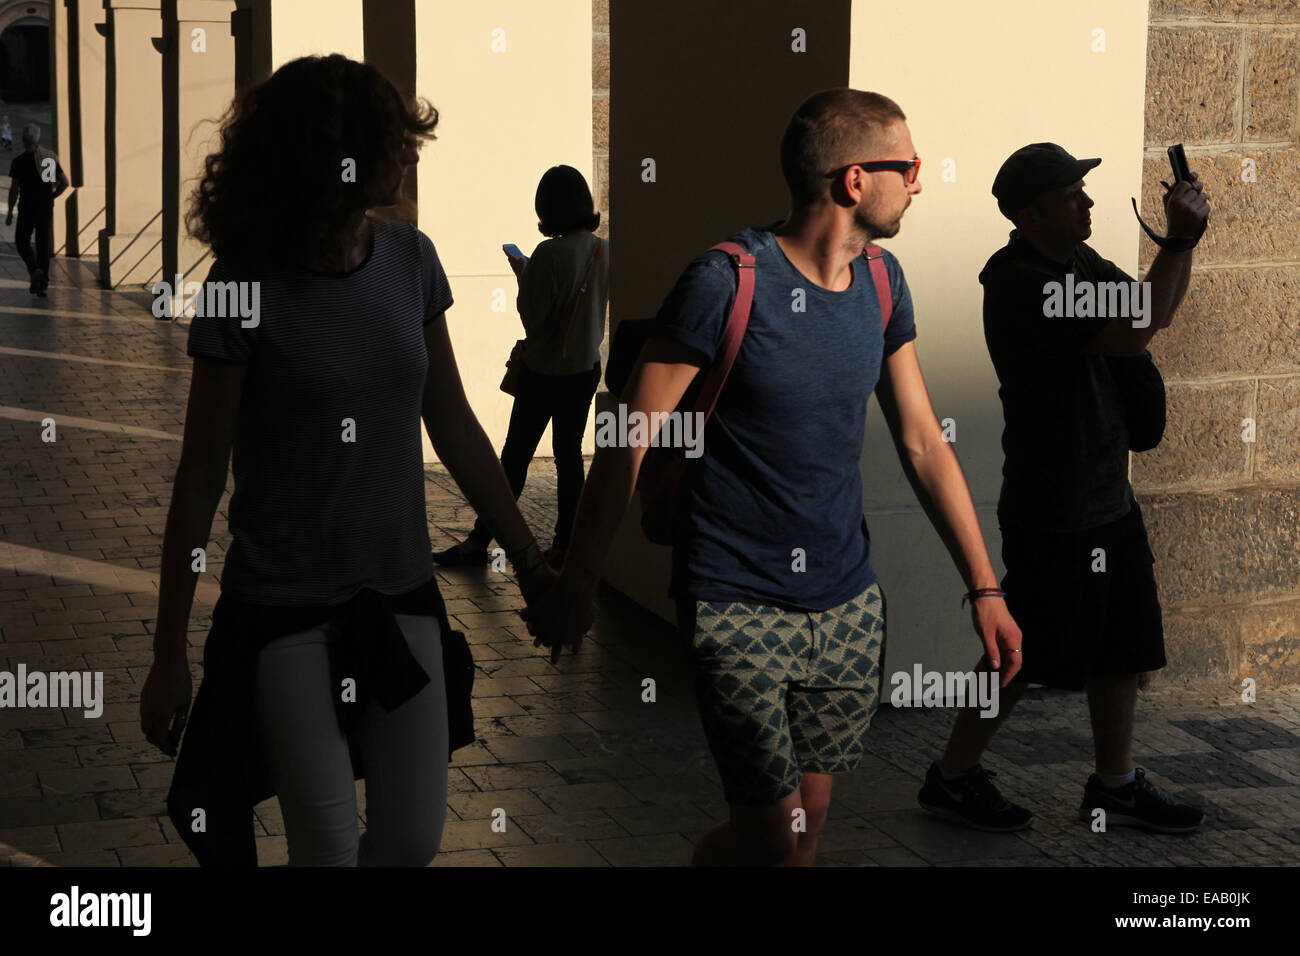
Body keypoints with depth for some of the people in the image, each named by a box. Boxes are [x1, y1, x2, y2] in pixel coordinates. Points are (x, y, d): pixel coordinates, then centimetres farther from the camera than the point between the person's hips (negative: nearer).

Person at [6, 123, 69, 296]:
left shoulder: (19, 161, -9)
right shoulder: (51, 158, 5)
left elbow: (14, 189, -9)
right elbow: (64, 182, 3)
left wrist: (10, 212, -1)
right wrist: (51, 197, 12)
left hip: (27, 208, -4)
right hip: (46, 209, 4)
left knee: (22, 242, 11)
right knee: (44, 244, 10)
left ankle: (35, 270, -14)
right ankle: (43, 284, 7)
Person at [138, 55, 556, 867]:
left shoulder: (411, 260, -1)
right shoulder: (246, 289, -14)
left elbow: (455, 428, 9)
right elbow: (200, 481, -9)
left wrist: (532, 562, 11)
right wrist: (169, 656, -6)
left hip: (402, 593, 5)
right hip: (287, 609, -4)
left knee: (416, 839, 7)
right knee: (330, 850, -1)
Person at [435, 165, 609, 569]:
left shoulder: (549, 254, -22)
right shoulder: (605, 250, -1)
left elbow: (532, 318, -18)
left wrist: (521, 275, -4)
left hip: (545, 372, -6)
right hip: (587, 367, 6)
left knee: (516, 456, 1)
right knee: (569, 454, 12)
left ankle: (478, 543, 8)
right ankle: (565, 544, 15)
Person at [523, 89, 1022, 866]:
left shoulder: (882, 283, 5)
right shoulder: (727, 283, -16)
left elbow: (923, 442, 10)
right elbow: (629, 439, -11)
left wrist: (985, 588, 8)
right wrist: (576, 587, -8)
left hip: (848, 603, 6)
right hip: (739, 602, -6)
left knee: (811, 817, 11)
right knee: (775, 834, -7)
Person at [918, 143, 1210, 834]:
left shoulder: (1081, 264, 9)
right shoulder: (1021, 283, -21)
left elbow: (1156, 312, 19)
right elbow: (1131, 332, -28)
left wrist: (1183, 238, 3)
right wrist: (1178, 239, -22)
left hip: (1108, 498, 9)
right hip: (1052, 511, -9)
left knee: (1123, 647, 13)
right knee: (1025, 654, 0)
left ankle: (1115, 785, 25)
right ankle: (952, 777, 15)